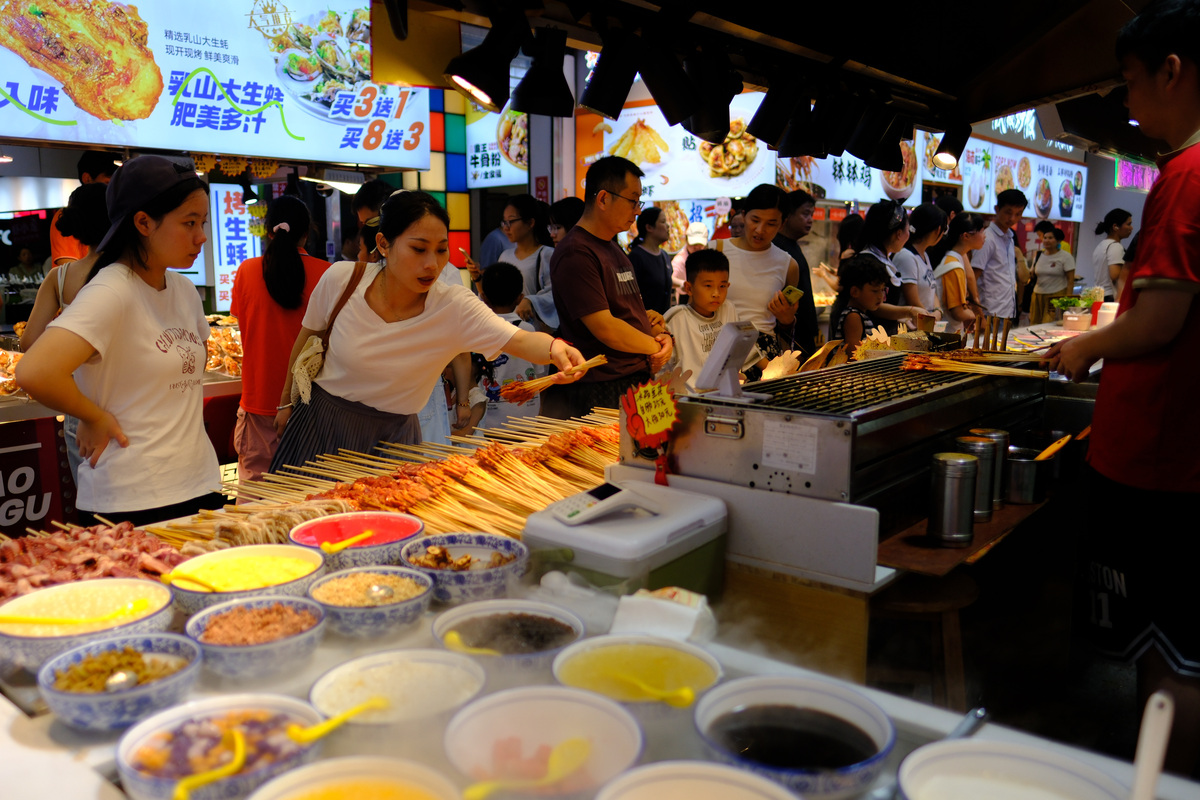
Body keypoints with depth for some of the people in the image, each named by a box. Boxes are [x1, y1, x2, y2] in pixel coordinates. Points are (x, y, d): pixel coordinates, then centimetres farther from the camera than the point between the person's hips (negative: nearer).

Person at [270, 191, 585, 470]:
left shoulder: (455, 306, -20)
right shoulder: (340, 279, -15)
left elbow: (520, 340, -34)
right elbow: (306, 340, 3)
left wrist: (554, 347, -57)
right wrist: (287, 400, 14)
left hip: (393, 436, 0)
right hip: (320, 425, 1)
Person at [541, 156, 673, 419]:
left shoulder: (613, 248, 18)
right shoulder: (575, 254, -15)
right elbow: (604, 328, -19)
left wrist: (662, 338, 2)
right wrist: (656, 346, -5)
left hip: (638, 382, 9)